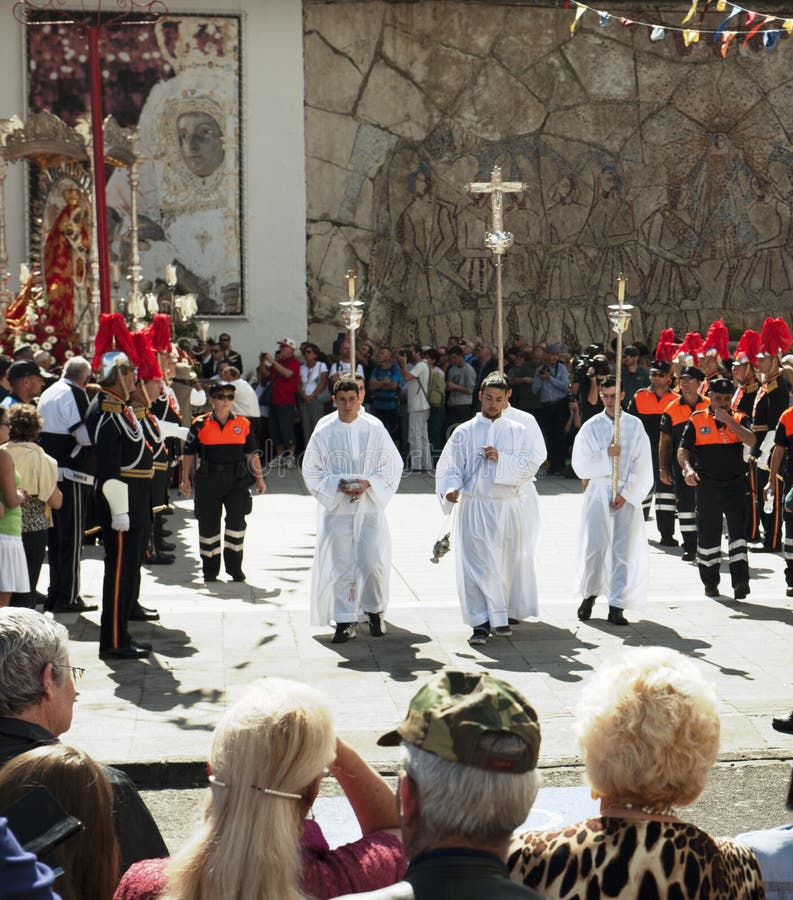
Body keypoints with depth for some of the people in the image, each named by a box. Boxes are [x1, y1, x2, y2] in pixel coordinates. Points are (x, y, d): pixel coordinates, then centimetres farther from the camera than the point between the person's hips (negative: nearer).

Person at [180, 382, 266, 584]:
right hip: (208, 480, 0)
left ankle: (234, 567, 3)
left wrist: (259, 478, 9)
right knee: (208, 524, 6)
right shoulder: (200, 424, 0)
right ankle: (210, 570, 20)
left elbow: (252, 453, 11)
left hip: (237, 479, 0)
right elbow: (189, 453, 7)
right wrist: (186, 479, 4)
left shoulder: (243, 424, 5)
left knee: (236, 520, -12)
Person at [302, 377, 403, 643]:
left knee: (373, 562, -5)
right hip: (336, 508, 0)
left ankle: (375, 611, 19)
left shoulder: (374, 428, -1)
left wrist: (368, 483, -12)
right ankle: (345, 621, 8)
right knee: (341, 565, 0)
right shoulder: (324, 431, -2)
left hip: (369, 507, 0)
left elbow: (393, 465, 2)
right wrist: (338, 484, -12)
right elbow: (311, 469, 3)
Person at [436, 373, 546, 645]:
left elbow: (530, 466, -2)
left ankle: (501, 616, 22)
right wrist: (450, 489, -18)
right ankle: (481, 622, -6)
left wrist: (501, 459, -15)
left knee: (509, 563, 7)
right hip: (476, 508, -2)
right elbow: (449, 467, 2)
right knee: (478, 565, -8)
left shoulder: (519, 432, 8)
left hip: (511, 508, 2)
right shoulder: (464, 432, 5)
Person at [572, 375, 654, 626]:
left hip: (627, 496, 0)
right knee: (594, 548, 1)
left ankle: (616, 605, 2)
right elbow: (580, 464, -1)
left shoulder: (635, 426, 3)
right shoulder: (591, 427, 4)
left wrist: (626, 494, -8)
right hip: (599, 493, 0)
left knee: (623, 550, -2)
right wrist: (606, 454, -14)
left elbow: (642, 465, 0)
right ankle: (589, 595, 22)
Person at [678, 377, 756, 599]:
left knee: (738, 531, -13)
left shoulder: (739, 419, 6)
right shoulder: (697, 421, 3)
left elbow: (751, 441, -13)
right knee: (708, 535, 9)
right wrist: (687, 468, -22)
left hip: (735, 485, 0)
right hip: (707, 487, 1)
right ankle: (710, 583, 24)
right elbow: (683, 450, -2)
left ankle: (740, 581, -17)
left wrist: (729, 421, -20)